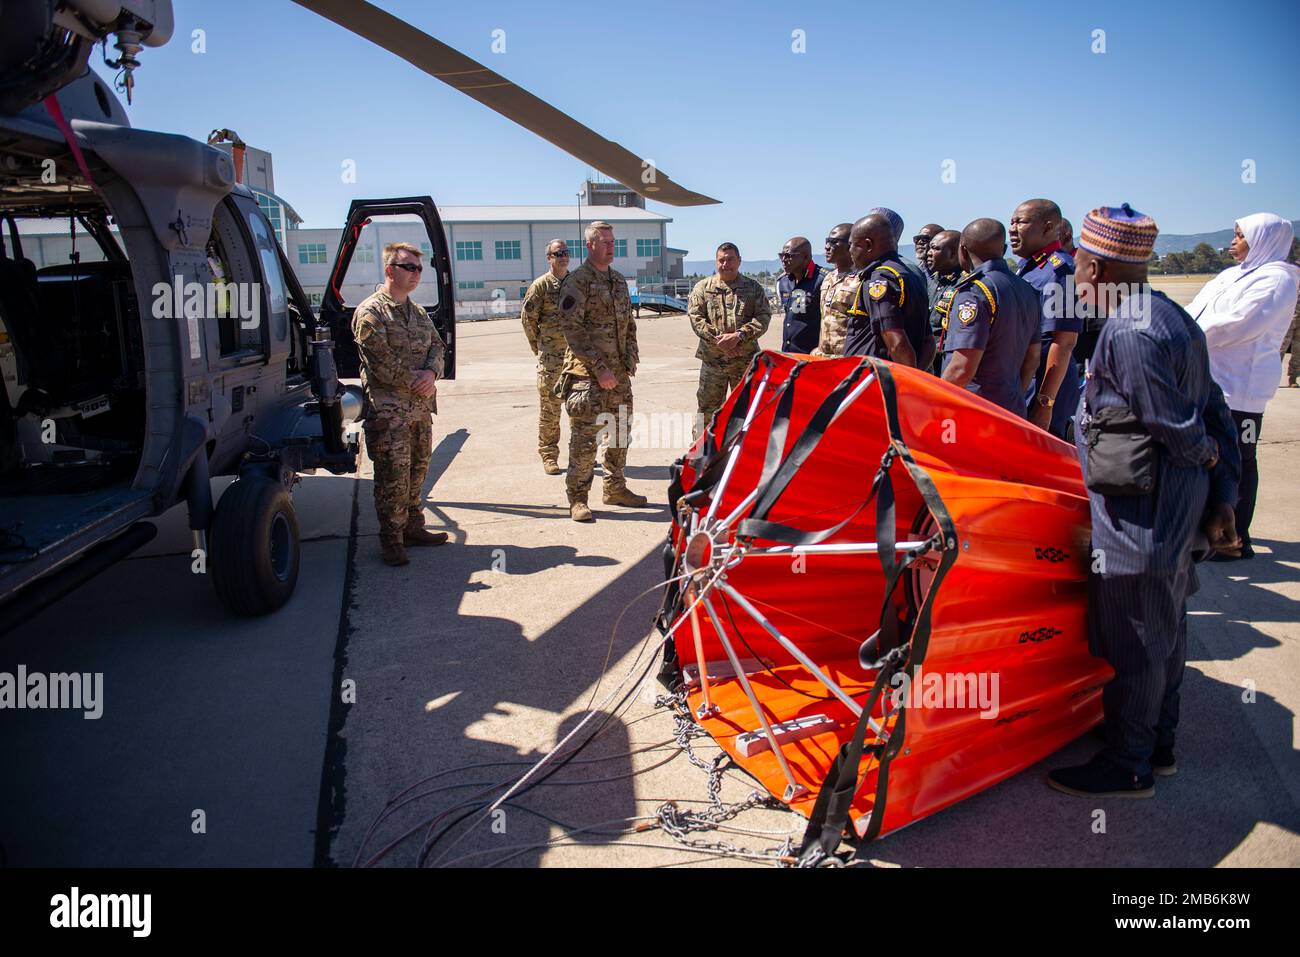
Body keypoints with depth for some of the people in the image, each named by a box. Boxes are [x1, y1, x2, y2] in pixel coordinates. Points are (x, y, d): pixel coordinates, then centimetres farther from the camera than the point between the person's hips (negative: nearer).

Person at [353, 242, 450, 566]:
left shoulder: (418, 312, 17)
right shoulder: (370, 312, -8)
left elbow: (436, 345, 11)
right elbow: (381, 362, -16)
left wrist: (431, 372, -11)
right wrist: (417, 383, -11)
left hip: (421, 407, 8)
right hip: (389, 411, -8)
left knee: (417, 470, 15)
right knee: (393, 475, -5)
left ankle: (413, 527, 28)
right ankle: (391, 540, 4)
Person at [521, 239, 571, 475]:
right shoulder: (541, 285, -4)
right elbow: (527, 318, -1)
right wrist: (539, 346, 2)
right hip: (550, 357, -4)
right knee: (549, 406, -1)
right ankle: (548, 455, 7)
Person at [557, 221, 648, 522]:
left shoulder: (619, 280, 16)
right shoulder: (576, 282, -8)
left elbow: (629, 325, 22)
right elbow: (572, 330, -14)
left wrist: (631, 359, 8)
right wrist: (599, 368, -17)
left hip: (619, 373, 7)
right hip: (588, 374, -7)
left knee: (621, 432, 13)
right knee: (584, 437, -6)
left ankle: (615, 489, 27)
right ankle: (578, 498, 4)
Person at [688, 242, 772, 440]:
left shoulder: (754, 287, 7)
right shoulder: (702, 288, 6)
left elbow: (763, 317, -3)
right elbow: (695, 318, -3)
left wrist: (740, 335, -18)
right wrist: (718, 338, -15)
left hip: (745, 359, 1)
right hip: (712, 359, -1)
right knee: (707, 407, 3)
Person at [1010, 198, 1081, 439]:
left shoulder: (1058, 270, -16)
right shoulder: (1026, 267, 15)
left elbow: (1064, 343, -21)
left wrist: (1045, 403, -23)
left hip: (1043, 390, -10)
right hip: (1018, 392, 10)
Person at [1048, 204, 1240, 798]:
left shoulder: (1128, 335, -21)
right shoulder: (1169, 316, 10)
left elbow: (1178, 428, -20)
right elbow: (1214, 412, 12)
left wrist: (1205, 456, 2)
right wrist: (1221, 496, 12)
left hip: (1141, 513, -10)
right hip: (1179, 502, 10)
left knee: (1131, 638, 2)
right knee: (1163, 625, 20)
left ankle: (1128, 767, 17)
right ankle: (1158, 743, 37)